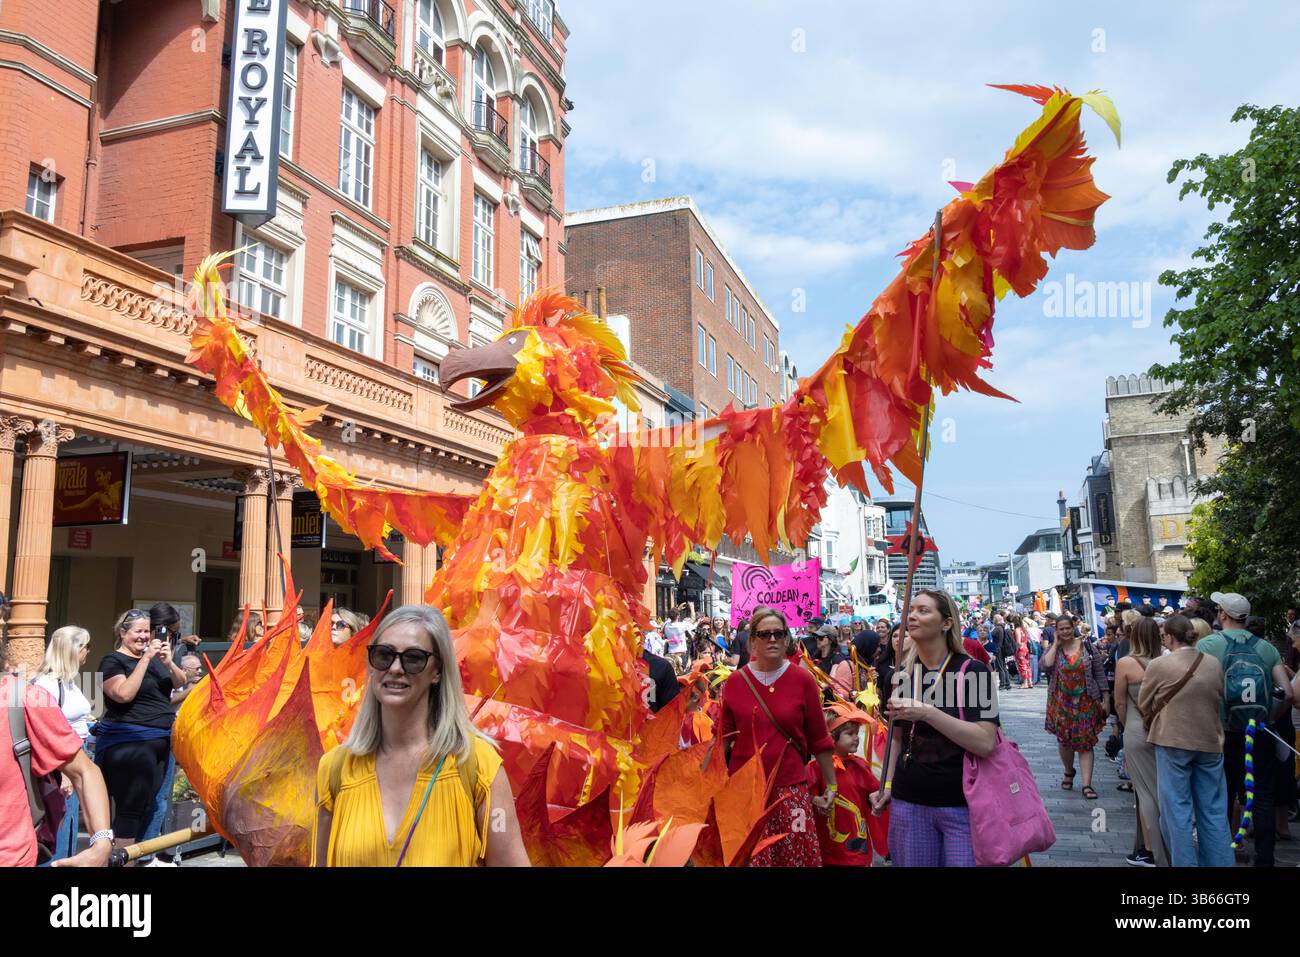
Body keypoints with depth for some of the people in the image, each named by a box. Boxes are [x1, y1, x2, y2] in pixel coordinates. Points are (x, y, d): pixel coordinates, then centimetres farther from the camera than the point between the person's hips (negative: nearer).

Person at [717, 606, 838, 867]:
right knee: (745, 857, 5)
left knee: (797, 855, 1)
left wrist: (831, 785, 7)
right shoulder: (735, 681, 1)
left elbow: (819, 739, 4)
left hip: (791, 788, 0)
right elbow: (724, 737, 8)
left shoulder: (803, 680, -1)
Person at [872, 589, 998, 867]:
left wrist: (926, 712, -26)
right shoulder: (904, 673, 4)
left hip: (963, 805, -4)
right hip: (908, 803, 4)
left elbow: (985, 743, -21)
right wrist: (887, 786, 8)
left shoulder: (973, 671, -9)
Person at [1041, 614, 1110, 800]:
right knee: (1064, 740, 10)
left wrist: (1106, 699, -2)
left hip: (1086, 702, -1)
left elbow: (1100, 673, 1)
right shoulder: (1053, 649, 1)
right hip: (1061, 703, 1)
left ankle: (1087, 784, -1)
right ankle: (1069, 772, 34)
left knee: (1085, 742, -2)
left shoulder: (1087, 647, -1)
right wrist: (1056, 644, -12)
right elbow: (1046, 665, -20)